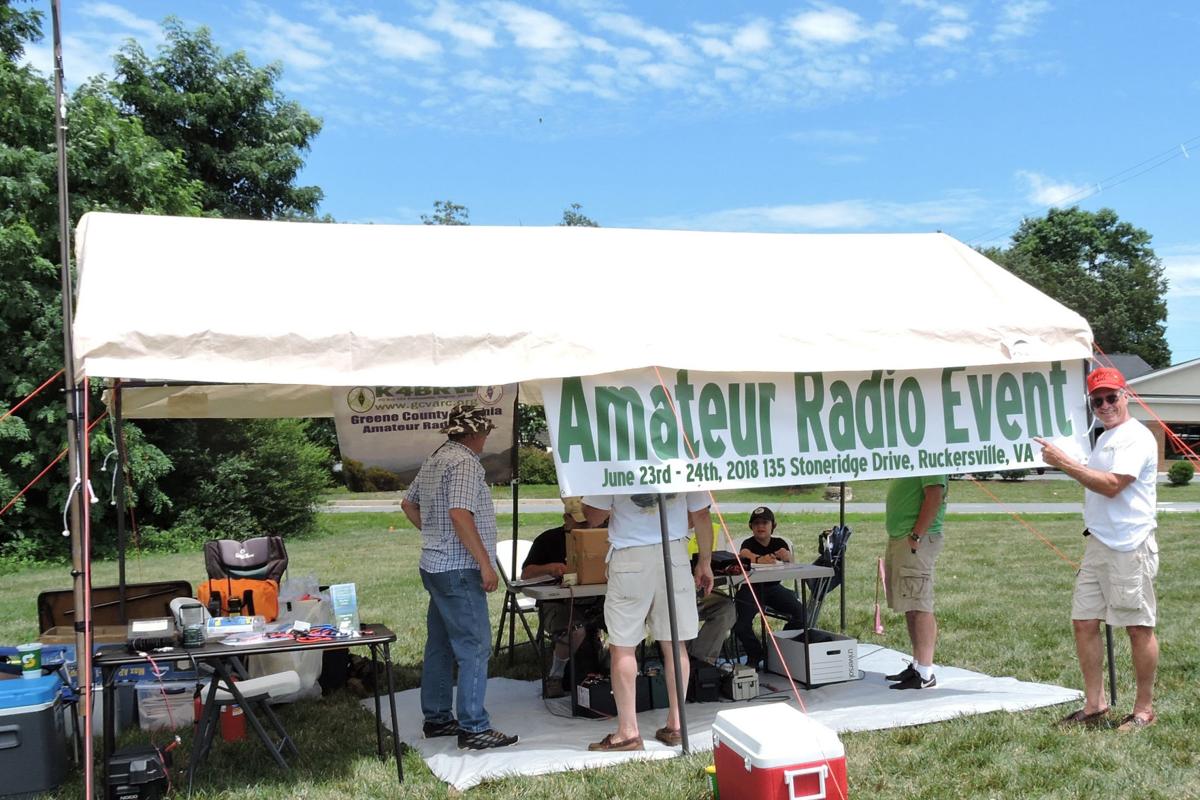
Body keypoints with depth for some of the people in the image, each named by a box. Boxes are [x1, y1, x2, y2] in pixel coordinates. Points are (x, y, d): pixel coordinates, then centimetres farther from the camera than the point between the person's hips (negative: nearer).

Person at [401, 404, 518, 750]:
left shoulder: (435, 459, 14)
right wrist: (485, 563, -23)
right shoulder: (464, 462, -16)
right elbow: (460, 514, -26)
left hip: (434, 565, 10)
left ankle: (436, 718, 24)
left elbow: (408, 503, 23)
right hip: (459, 570, -10)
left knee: (440, 645, 16)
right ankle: (474, 728, -4)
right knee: (474, 647, -6)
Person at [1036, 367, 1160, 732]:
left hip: (1130, 546, -9)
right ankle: (1094, 705, 15)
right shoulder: (1103, 439, 18)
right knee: (1084, 621, 7)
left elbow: (1112, 485, -22)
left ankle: (1144, 709, 10)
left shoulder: (1137, 437, -11)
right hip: (1098, 543, 9)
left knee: (1139, 626, 0)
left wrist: (1065, 462, -21)